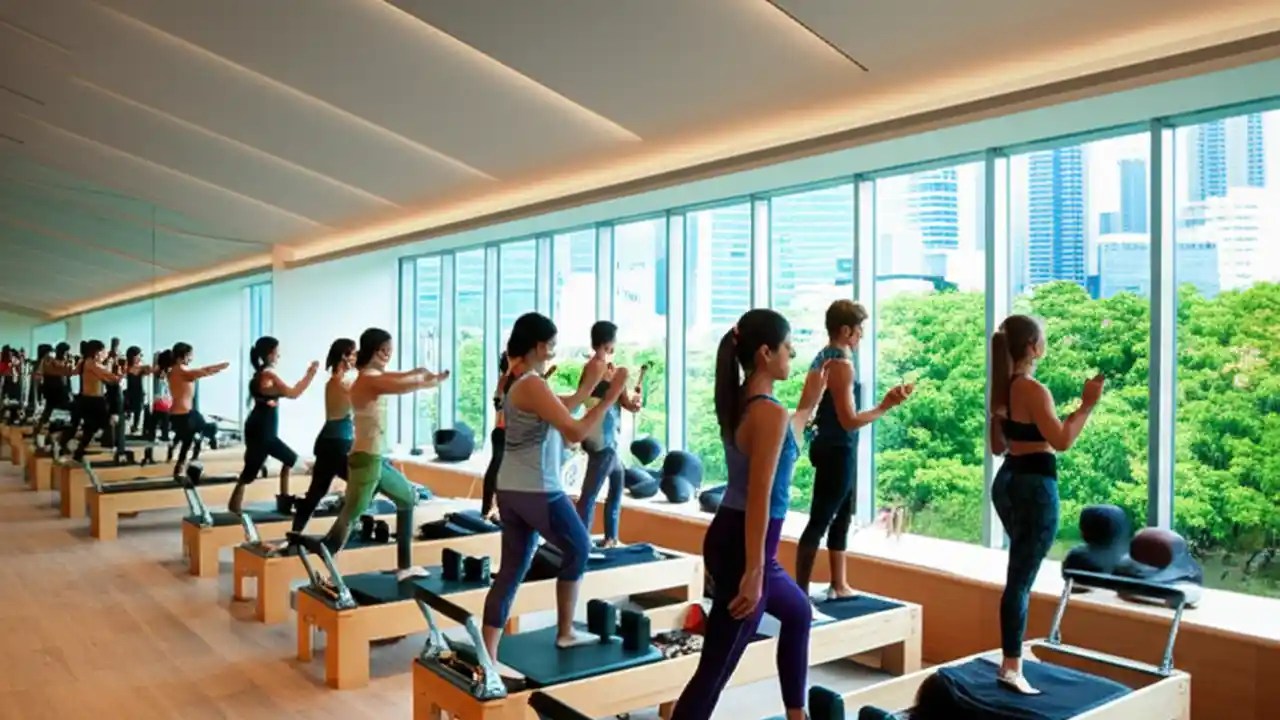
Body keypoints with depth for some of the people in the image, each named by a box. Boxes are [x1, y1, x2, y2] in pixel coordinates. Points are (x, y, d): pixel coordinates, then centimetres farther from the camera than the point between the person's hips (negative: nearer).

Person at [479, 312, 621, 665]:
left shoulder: (517, 380, 11)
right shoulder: (533, 385, -19)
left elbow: (557, 414, 19)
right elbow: (575, 432, -24)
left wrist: (587, 387, 18)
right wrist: (612, 395, -20)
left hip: (510, 488, 9)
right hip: (537, 490, -9)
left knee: (512, 569, 11)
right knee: (578, 547, 14)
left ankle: (488, 656, 11)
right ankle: (565, 633, 25)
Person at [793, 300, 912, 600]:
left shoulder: (822, 358, 10)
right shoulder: (842, 364, -19)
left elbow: (804, 408, 13)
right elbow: (850, 421, -21)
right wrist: (885, 406, -18)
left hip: (827, 445, 10)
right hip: (838, 449, -10)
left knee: (841, 517, 17)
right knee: (819, 521, -5)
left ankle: (839, 585, 26)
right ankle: (800, 592, 1)